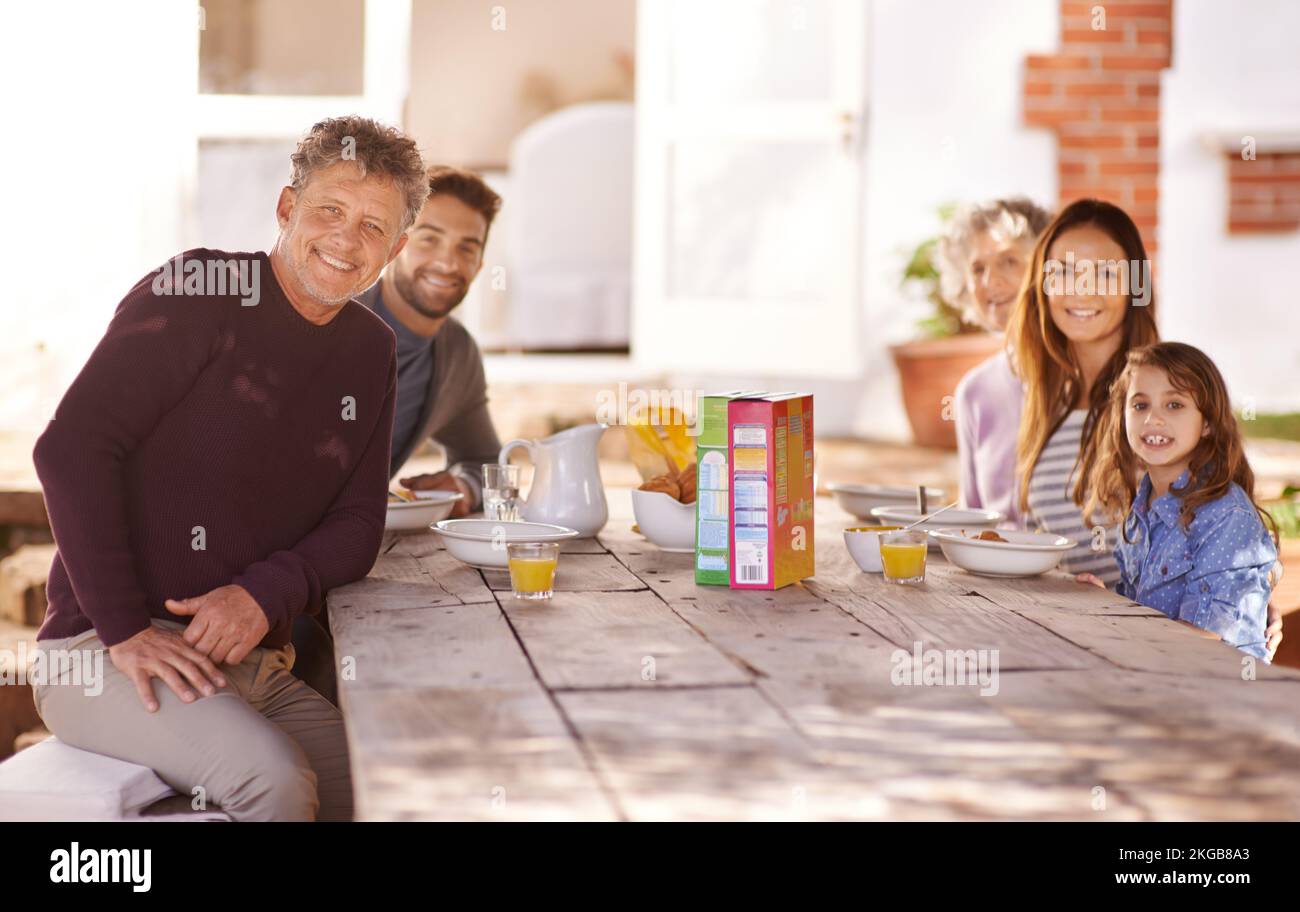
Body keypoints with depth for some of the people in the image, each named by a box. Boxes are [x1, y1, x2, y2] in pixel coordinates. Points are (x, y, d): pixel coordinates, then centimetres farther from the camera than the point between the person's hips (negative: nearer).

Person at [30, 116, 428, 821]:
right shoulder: (201, 290, -9)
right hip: (102, 655, -6)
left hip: (250, 669, 6)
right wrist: (127, 628, -21)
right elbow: (70, 449, -17)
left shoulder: (370, 352, 11)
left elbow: (356, 527, 8)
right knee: (271, 777, -29)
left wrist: (266, 595, -13)